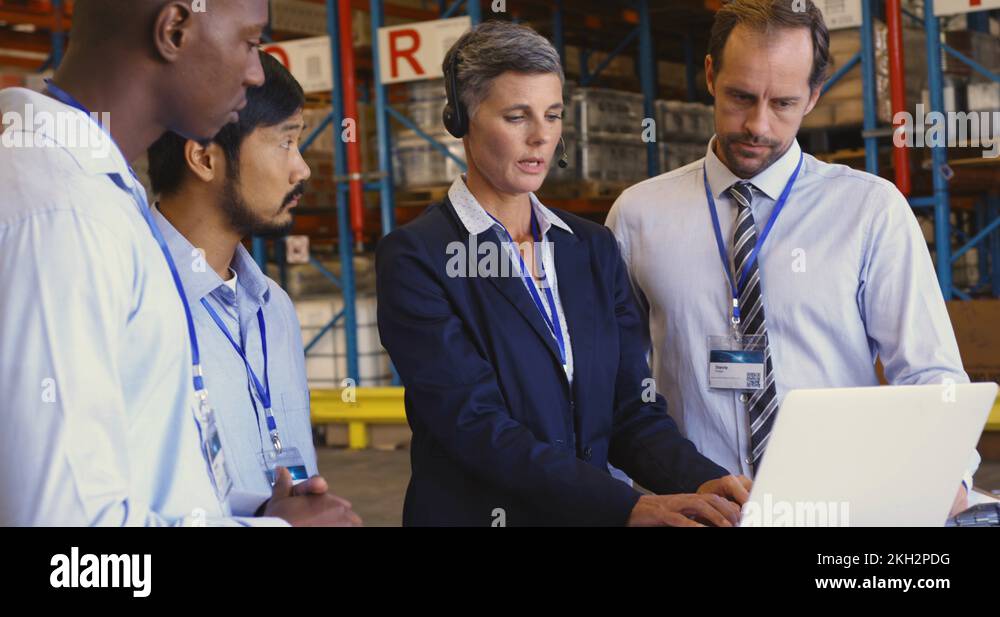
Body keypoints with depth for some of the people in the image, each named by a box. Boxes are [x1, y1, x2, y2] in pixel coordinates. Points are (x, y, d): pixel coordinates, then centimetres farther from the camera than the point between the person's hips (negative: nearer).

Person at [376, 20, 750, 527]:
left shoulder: (594, 249, 7)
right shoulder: (415, 257, -9)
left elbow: (632, 412, 2)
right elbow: (478, 428, -18)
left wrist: (704, 483, -17)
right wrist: (630, 508, -26)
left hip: (591, 514, 4)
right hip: (476, 512, -4)